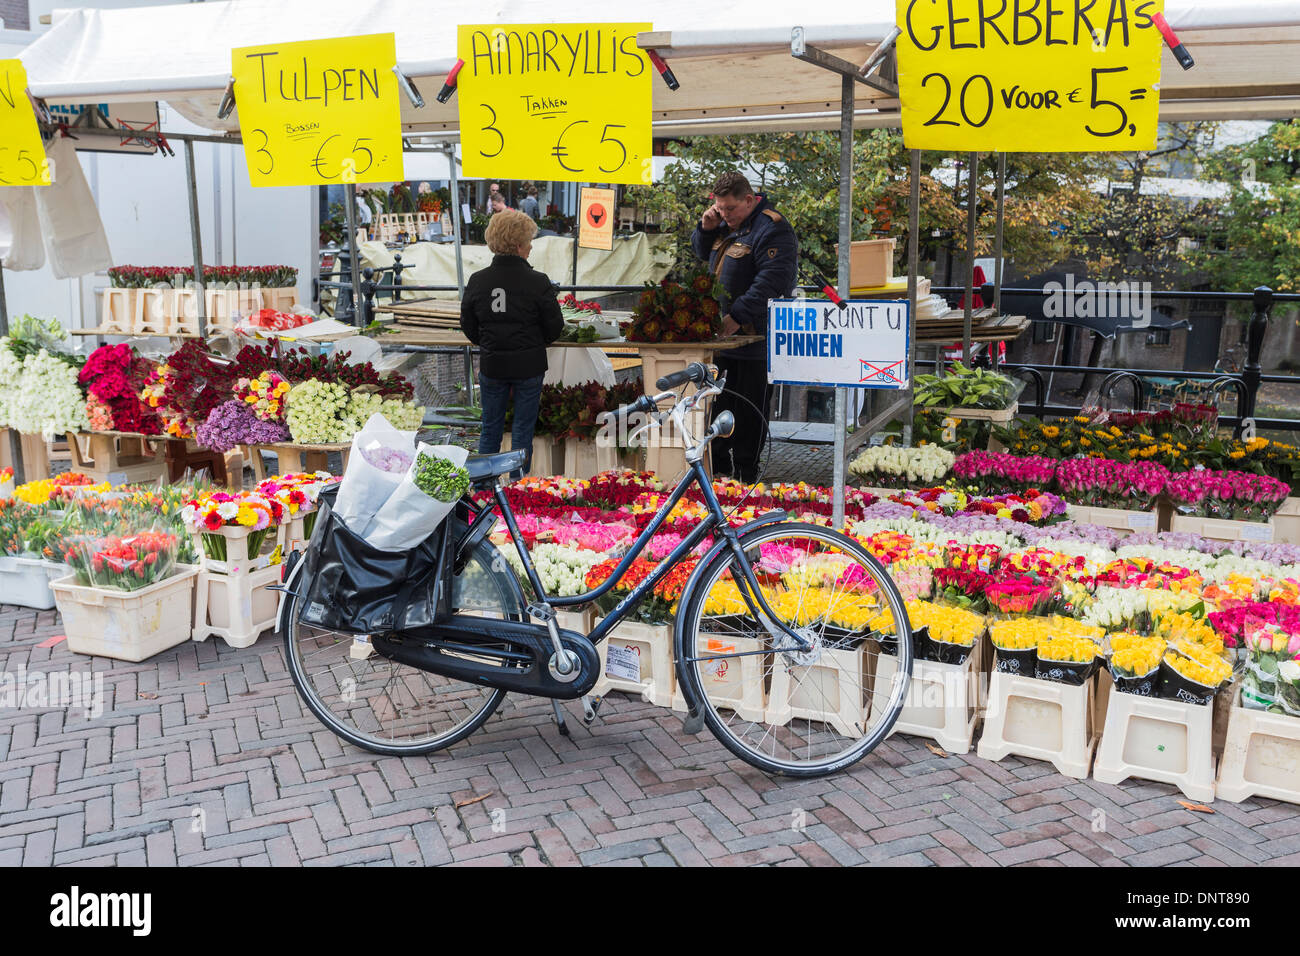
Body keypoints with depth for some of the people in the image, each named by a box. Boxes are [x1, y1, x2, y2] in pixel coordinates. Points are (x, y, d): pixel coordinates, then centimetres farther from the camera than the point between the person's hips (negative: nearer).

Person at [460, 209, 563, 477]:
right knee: (523, 429, 11)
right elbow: (555, 326, -7)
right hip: (529, 365, -3)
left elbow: (468, 326, 2)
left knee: (490, 428, 17)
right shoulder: (538, 282, -16)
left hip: (491, 365, 3)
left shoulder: (477, 281, -7)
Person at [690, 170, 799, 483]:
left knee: (748, 410, 0)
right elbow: (702, 253, 27)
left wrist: (737, 316, -30)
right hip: (718, 334, 9)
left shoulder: (772, 229, -15)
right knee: (716, 404, 15)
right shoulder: (727, 223, 13)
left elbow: (771, 282, -25)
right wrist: (706, 228, 5)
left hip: (754, 338, -9)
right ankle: (718, 465, 27)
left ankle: (745, 473, 10)